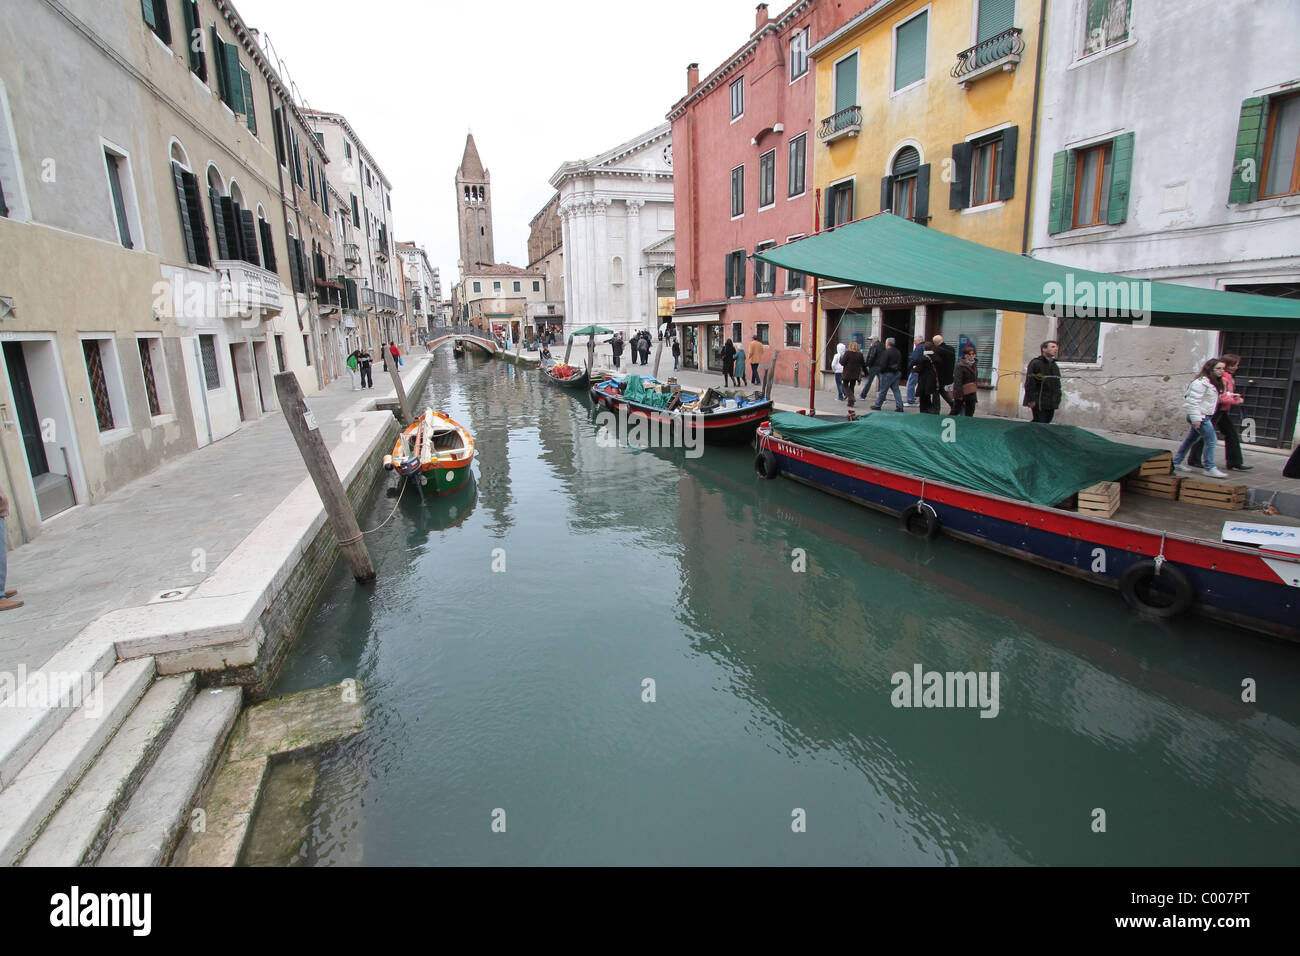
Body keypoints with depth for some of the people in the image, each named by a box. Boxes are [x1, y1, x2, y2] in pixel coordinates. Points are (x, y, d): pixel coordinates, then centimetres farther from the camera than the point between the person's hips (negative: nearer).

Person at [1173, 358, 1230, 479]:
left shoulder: (1215, 383, 14)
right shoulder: (1201, 382, -17)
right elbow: (1193, 401, -21)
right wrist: (1196, 419, -22)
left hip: (1205, 416, 10)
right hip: (1200, 417, -10)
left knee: (1190, 439, 15)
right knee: (1211, 441, -7)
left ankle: (1176, 463, 23)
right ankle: (1210, 469, 0)